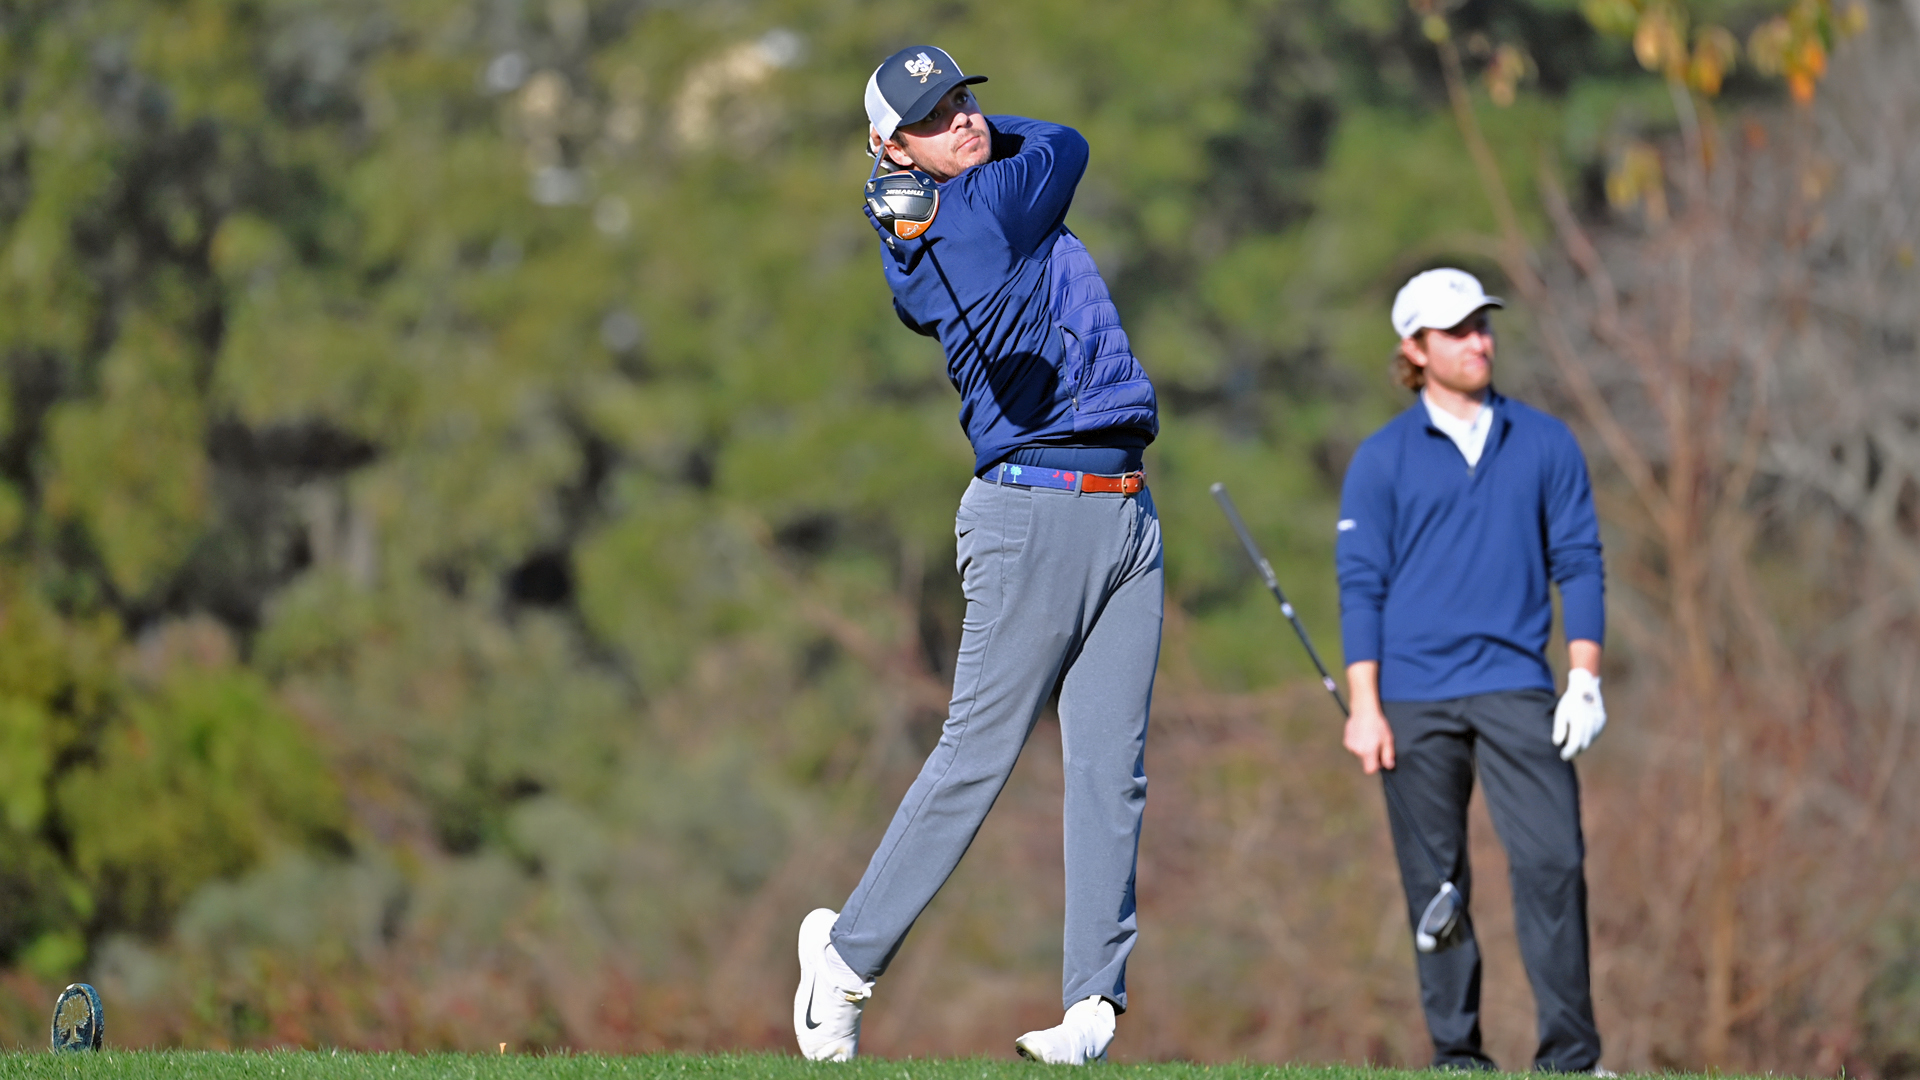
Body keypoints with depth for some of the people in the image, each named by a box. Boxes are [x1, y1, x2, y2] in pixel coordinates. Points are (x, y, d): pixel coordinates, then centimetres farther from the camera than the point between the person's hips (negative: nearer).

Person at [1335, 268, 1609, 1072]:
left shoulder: (1544, 443, 9)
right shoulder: (1382, 458, 5)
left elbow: (1578, 562, 10)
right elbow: (1361, 583, 3)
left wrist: (1585, 680, 1)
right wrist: (1364, 706, -4)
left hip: (1516, 687, 0)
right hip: (1416, 697, 0)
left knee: (1552, 861, -11)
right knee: (1434, 879, 2)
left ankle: (1570, 1055, -9)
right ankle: (1456, 1056, 9)